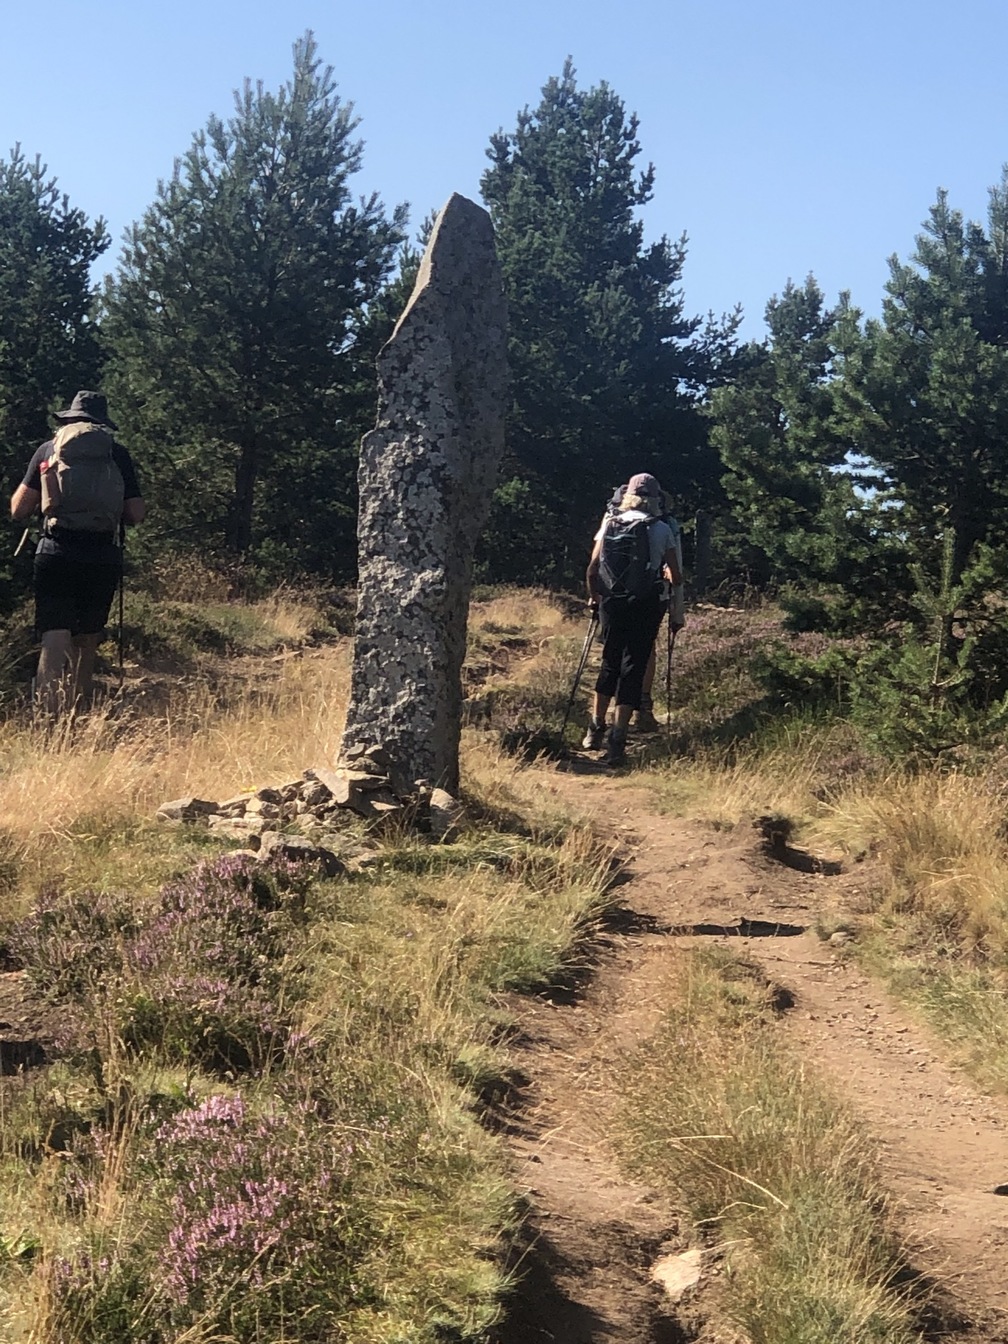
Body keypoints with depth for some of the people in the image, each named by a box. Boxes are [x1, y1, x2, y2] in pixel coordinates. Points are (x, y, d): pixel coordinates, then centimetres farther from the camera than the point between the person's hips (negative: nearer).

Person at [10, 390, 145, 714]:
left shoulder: (48, 450, 8)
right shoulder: (118, 455, 9)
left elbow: (18, 510, 7)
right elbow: (137, 514, 7)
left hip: (57, 555, -1)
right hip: (103, 558, 1)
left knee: (55, 641, -8)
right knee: (87, 642, 17)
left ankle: (48, 715, -24)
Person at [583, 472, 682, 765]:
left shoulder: (610, 523, 4)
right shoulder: (662, 530, 0)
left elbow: (592, 570, 2)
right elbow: (676, 578, 2)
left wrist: (593, 597, 19)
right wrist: (668, 575, 25)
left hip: (612, 604, 2)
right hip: (646, 606, -2)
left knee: (610, 663, 19)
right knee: (633, 669, 1)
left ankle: (595, 730, 24)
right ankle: (617, 741, -4)